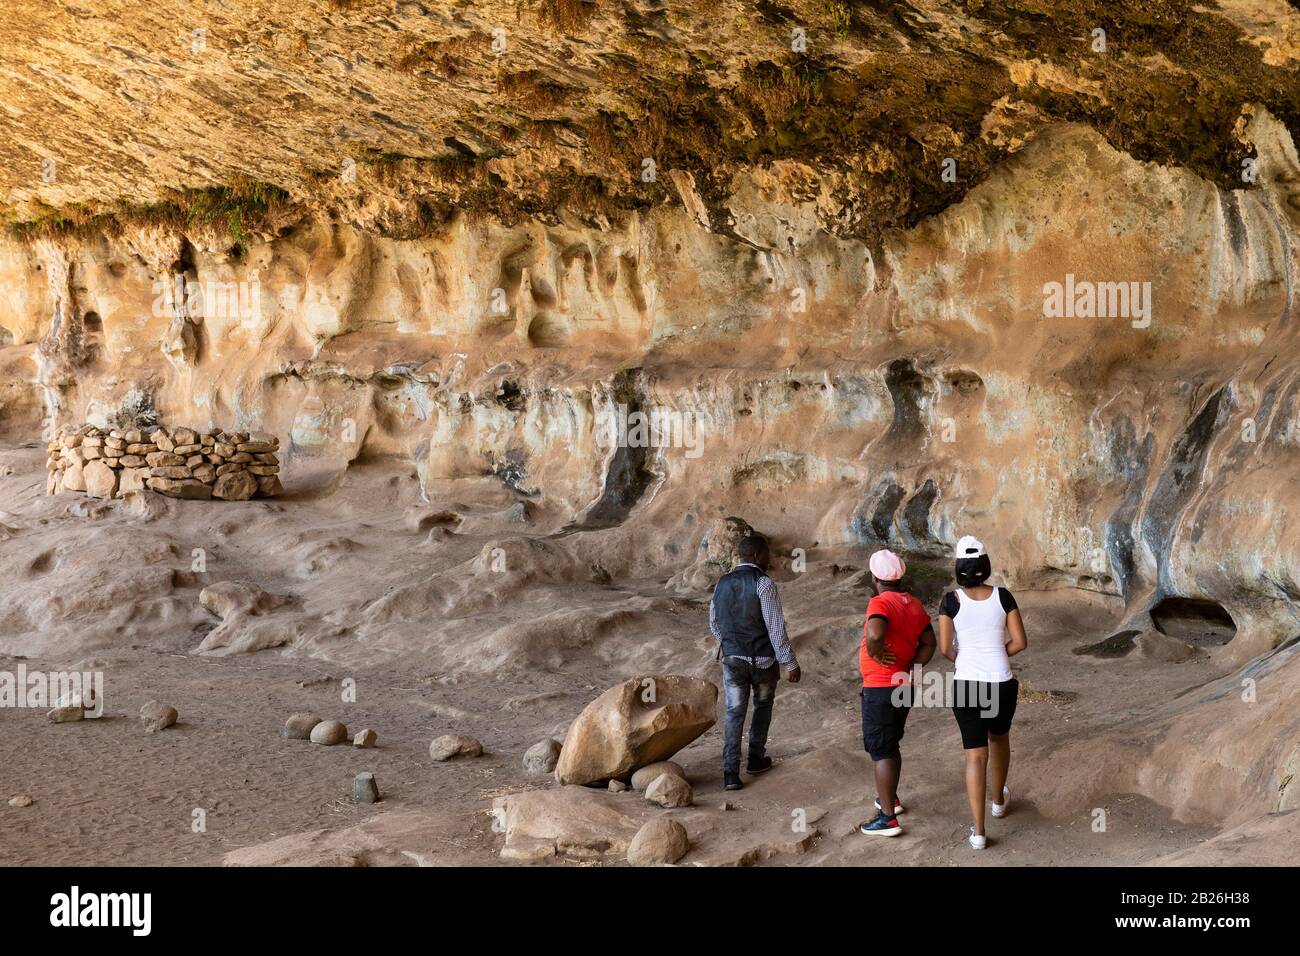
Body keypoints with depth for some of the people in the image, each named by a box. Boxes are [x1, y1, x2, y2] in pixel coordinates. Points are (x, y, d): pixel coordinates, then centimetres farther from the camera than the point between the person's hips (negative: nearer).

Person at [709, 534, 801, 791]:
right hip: (763, 659, -4)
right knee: (763, 706, 20)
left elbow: (714, 622, 15)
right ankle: (756, 759, 30)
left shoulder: (722, 583, 4)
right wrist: (790, 663, -13)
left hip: (732, 658, 4)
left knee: (735, 713, 5)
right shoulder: (763, 583, -15)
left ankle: (731, 771, -5)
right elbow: (776, 627, -17)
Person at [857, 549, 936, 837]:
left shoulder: (881, 603, -19)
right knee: (890, 746, 25)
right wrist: (910, 669, 6)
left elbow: (874, 633, -39)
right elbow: (928, 644, 12)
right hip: (904, 687, 8)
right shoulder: (913, 605, 7)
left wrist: (875, 654, -21)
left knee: (880, 751, -2)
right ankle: (891, 798, 39)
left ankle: (887, 819, 0)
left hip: (880, 691, -8)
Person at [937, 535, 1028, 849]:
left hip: (966, 685, -1)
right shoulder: (1003, 596, -4)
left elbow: (944, 648, -9)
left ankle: (978, 831, 0)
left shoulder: (951, 600, -9)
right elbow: (1020, 642, -4)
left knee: (976, 755, 5)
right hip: (1002, 684, 2)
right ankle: (999, 799, 50)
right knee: (999, 736, 30)